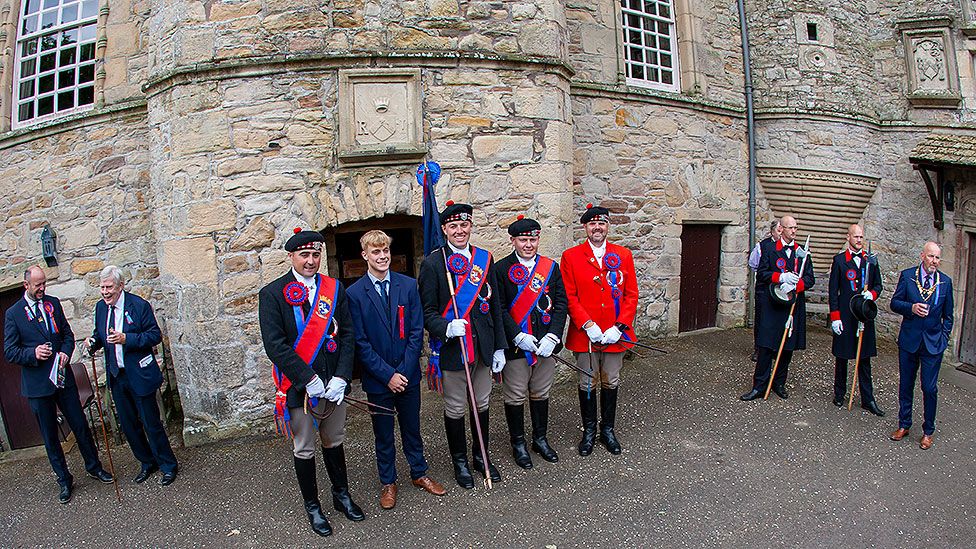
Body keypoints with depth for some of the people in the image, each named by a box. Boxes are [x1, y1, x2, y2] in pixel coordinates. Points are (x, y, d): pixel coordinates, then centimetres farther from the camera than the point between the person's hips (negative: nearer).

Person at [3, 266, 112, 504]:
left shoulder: (53, 303, 5)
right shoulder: (13, 313, -5)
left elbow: (67, 333, 11)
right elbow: (9, 352, -4)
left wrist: (65, 352, -8)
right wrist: (33, 354, -22)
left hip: (63, 377, 3)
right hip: (37, 384, -2)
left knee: (80, 425, 10)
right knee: (50, 436, 9)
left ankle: (94, 466, 27)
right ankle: (64, 480, 23)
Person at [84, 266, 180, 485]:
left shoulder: (139, 305, -13)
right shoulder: (100, 307, 5)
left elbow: (155, 335, -13)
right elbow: (99, 334, 17)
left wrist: (126, 338, -25)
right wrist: (93, 342, -6)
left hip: (139, 375, -6)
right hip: (116, 377, 6)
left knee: (151, 423, 1)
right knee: (128, 425, 15)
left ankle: (168, 466, 18)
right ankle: (148, 463, 32)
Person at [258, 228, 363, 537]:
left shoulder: (334, 288, 1)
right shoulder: (272, 294, -9)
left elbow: (347, 335, -1)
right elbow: (275, 345, -15)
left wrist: (341, 378, -11)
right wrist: (309, 379, -19)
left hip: (333, 384, 3)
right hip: (299, 387, -3)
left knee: (334, 442, 19)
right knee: (304, 449, 13)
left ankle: (341, 494, 40)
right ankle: (312, 505, 33)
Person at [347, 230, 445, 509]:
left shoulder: (408, 285, -3)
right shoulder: (354, 293, -9)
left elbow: (416, 331, -3)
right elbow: (360, 343, -10)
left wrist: (404, 371, -10)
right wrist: (387, 375, -13)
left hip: (408, 374, 2)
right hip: (377, 379, -1)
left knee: (412, 428, 17)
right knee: (383, 434, 14)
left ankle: (419, 473, 37)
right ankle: (388, 482, 33)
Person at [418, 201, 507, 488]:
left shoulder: (485, 259, 5)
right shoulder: (432, 263, -9)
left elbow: (494, 306, 8)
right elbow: (428, 311, -7)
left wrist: (499, 347, 7)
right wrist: (447, 328, -27)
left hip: (483, 346, 4)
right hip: (452, 347, -4)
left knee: (482, 404, 17)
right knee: (455, 408, 10)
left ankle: (481, 456, 37)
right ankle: (460, 461, 30)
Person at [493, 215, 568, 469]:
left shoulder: (551, 267, 5)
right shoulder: (501, 269, -6)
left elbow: (561, 304, 2)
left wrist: (552, 337, -10)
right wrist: (519, 336, -18)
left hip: (546, 344, 4)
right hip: (515, 345, -3)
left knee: (541, 393, 17)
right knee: (515, 396, 8)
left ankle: (540, 439, 35)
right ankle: (518, 444, 26)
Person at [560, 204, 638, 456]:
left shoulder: (623, 255, 3)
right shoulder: (570, 256, -2)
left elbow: (631, 295, 1)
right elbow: (569, 297, -6)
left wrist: (619, 327, -9)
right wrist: (588, 325, -15)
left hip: (615, 334, 2)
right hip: (585, 334, -2)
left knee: (611, 383, 14)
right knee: (588, 383, 10)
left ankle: (608, 429, 31)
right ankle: (589, 431, 27)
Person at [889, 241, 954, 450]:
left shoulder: (946, 281, 2)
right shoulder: (907, 275, -2)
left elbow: (948, 315, 9)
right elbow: (894, 303, -1)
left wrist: (944, 337, 2)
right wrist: (912, 307, -19)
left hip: (933, 342, 0)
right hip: (909, 339, 0)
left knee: (930, 388, 2)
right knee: (905, 385, 11)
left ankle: (928, 431, 17)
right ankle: (904, 425, 25)